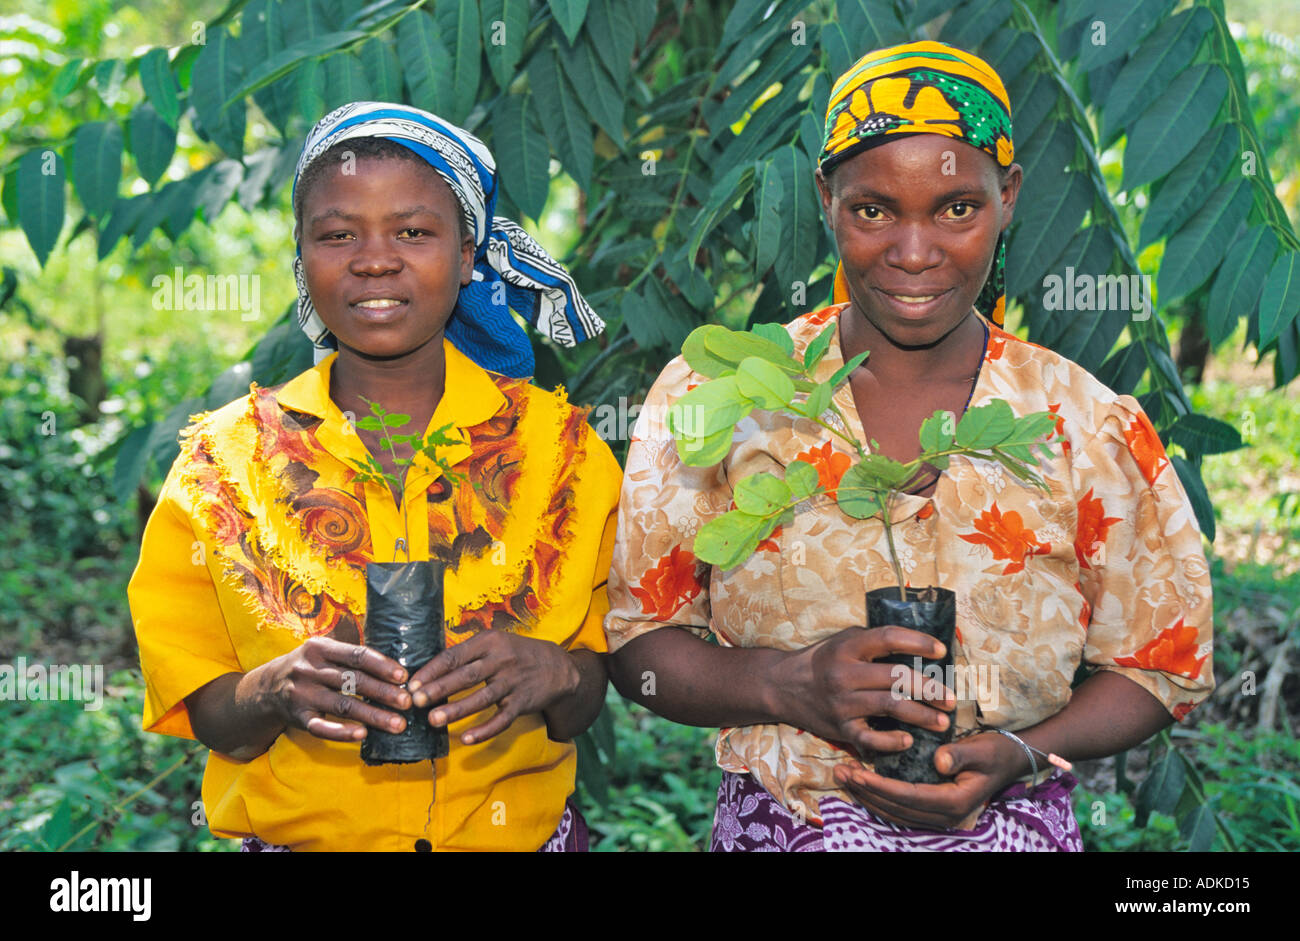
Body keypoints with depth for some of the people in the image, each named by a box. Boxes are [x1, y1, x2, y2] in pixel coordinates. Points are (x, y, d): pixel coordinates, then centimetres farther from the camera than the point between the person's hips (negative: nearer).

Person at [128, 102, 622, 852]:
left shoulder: (559, 446, -5)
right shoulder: (224, 460, -6)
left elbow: (587, 703, -3)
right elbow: (202, 716, -5)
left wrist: (553, 672, -24)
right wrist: (274, 691, -24)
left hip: (526, 831, 1)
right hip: (295, 832, 0)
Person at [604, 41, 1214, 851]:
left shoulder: (1093, 430, -5)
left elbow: (1158, 666, 2)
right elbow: (637, 640, -4)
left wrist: (1020, 753, -15)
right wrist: (789, 686, -22)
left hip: (1011, 826, 1)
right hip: (774, 825, 0)